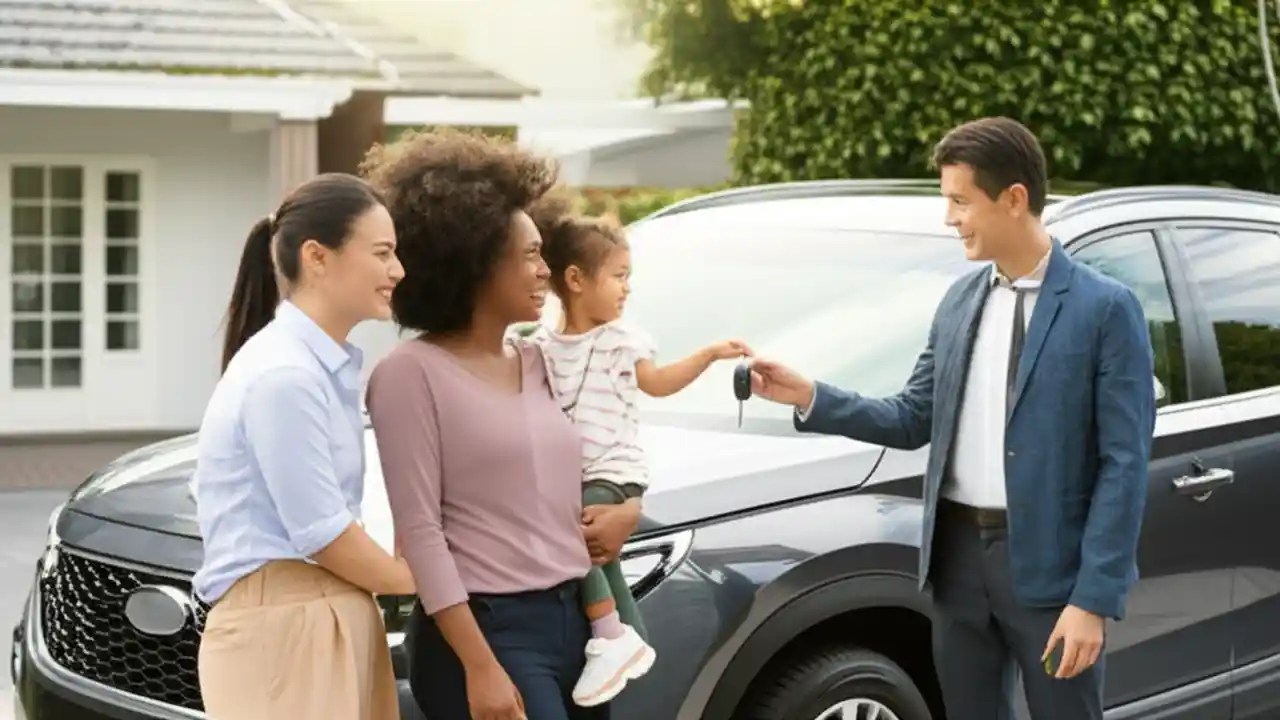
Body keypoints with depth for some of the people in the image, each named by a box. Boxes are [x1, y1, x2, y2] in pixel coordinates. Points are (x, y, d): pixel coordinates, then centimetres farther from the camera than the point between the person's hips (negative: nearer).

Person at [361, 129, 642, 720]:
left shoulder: (539, 362, 12)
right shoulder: (412, 373, -8)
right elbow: (419, 532, -13)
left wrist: (627, 508, 1)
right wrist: (479, 666, -19)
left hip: (574, 620, 7)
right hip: (487, 629, -7)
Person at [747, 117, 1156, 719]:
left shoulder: (1105, 309, -9)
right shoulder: (960, 299, 11)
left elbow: (1124, 464, -12)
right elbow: (916, 420, 13)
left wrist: (1095, 597, -17)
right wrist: (810, 397, 0)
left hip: (1048, 562, -6)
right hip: (960, 553, 6)